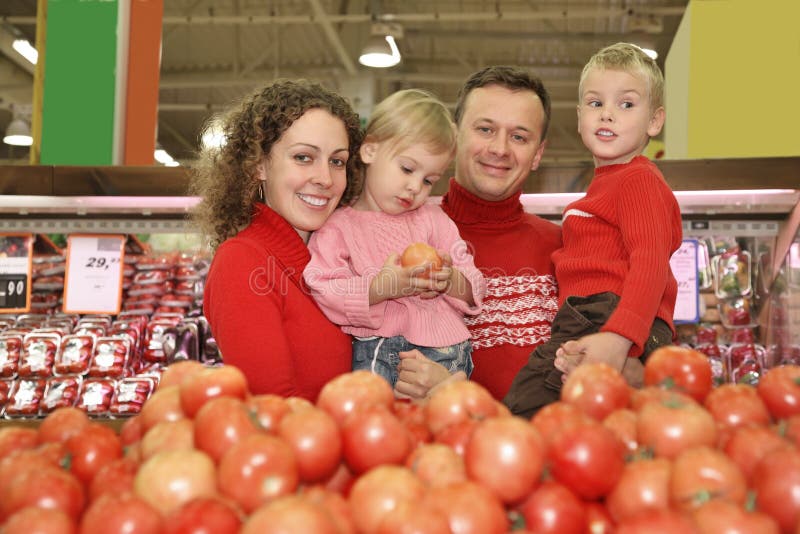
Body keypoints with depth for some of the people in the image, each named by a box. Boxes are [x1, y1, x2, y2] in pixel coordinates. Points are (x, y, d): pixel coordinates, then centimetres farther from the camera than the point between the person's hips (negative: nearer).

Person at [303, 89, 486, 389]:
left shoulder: (432, 219, 19)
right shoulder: (337, 226, 5)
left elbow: (473, 291, 17)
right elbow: (323, 295, -8)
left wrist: (451, 282, -5)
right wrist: (381, 288, -20)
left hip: (445, 350, 2)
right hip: (376, 352, -2)